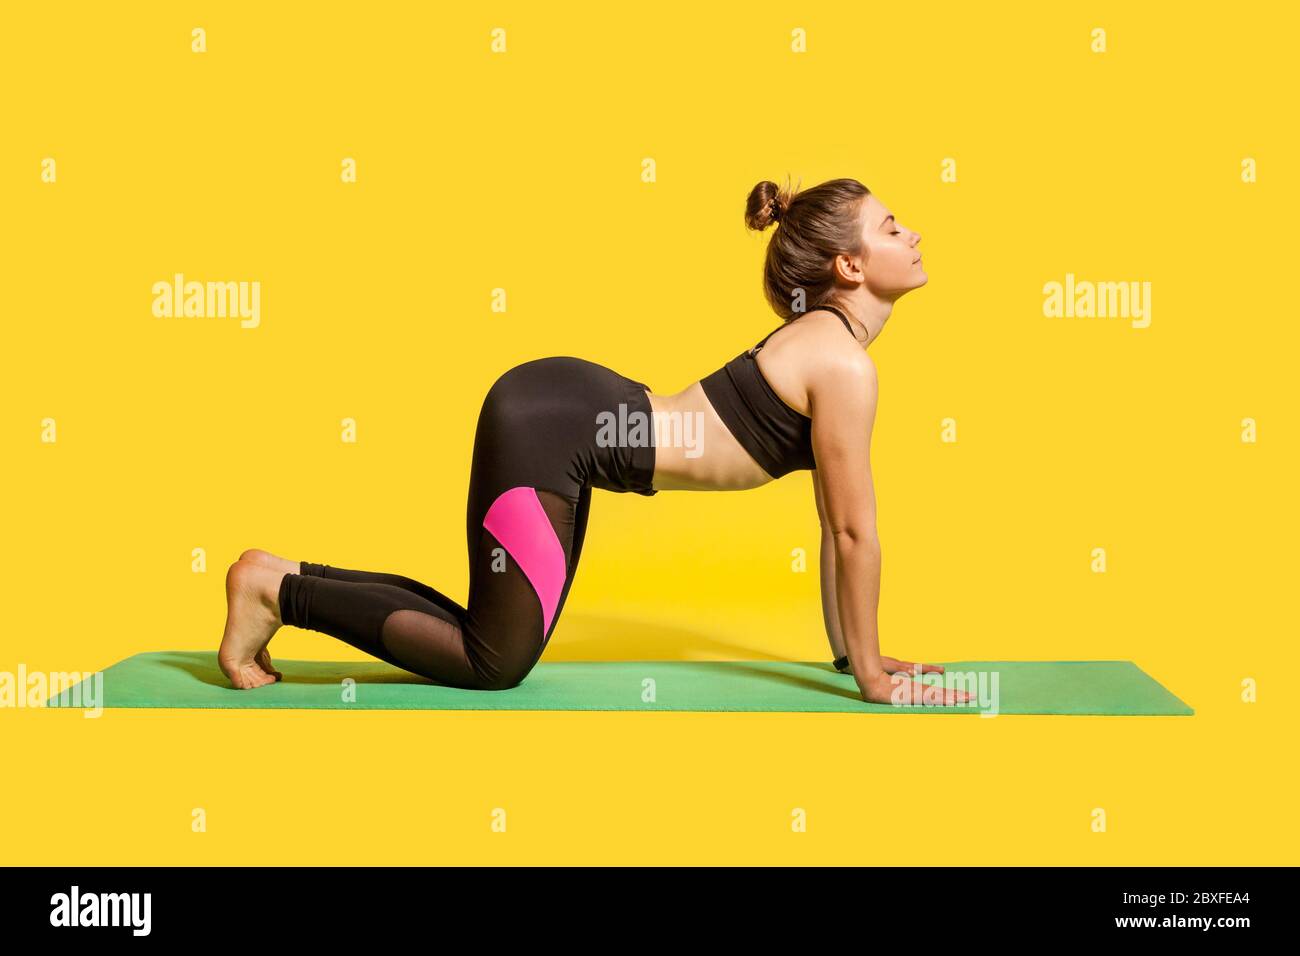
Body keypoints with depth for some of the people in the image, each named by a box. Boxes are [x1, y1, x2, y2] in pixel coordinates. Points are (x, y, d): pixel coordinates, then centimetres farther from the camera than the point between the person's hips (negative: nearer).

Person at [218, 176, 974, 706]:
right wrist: (870, 675, -2)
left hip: (564, 412, 10)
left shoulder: (826, 340, 13)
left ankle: (287, 578, 19)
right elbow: (855, 531, -12)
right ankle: (275, 590, 6)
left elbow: (834, 521, 18)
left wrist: (851, 647, 20)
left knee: (499, 632, 17)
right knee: (497, 660, 2)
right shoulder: (844, 364, -16)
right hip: (551, 427, -9)